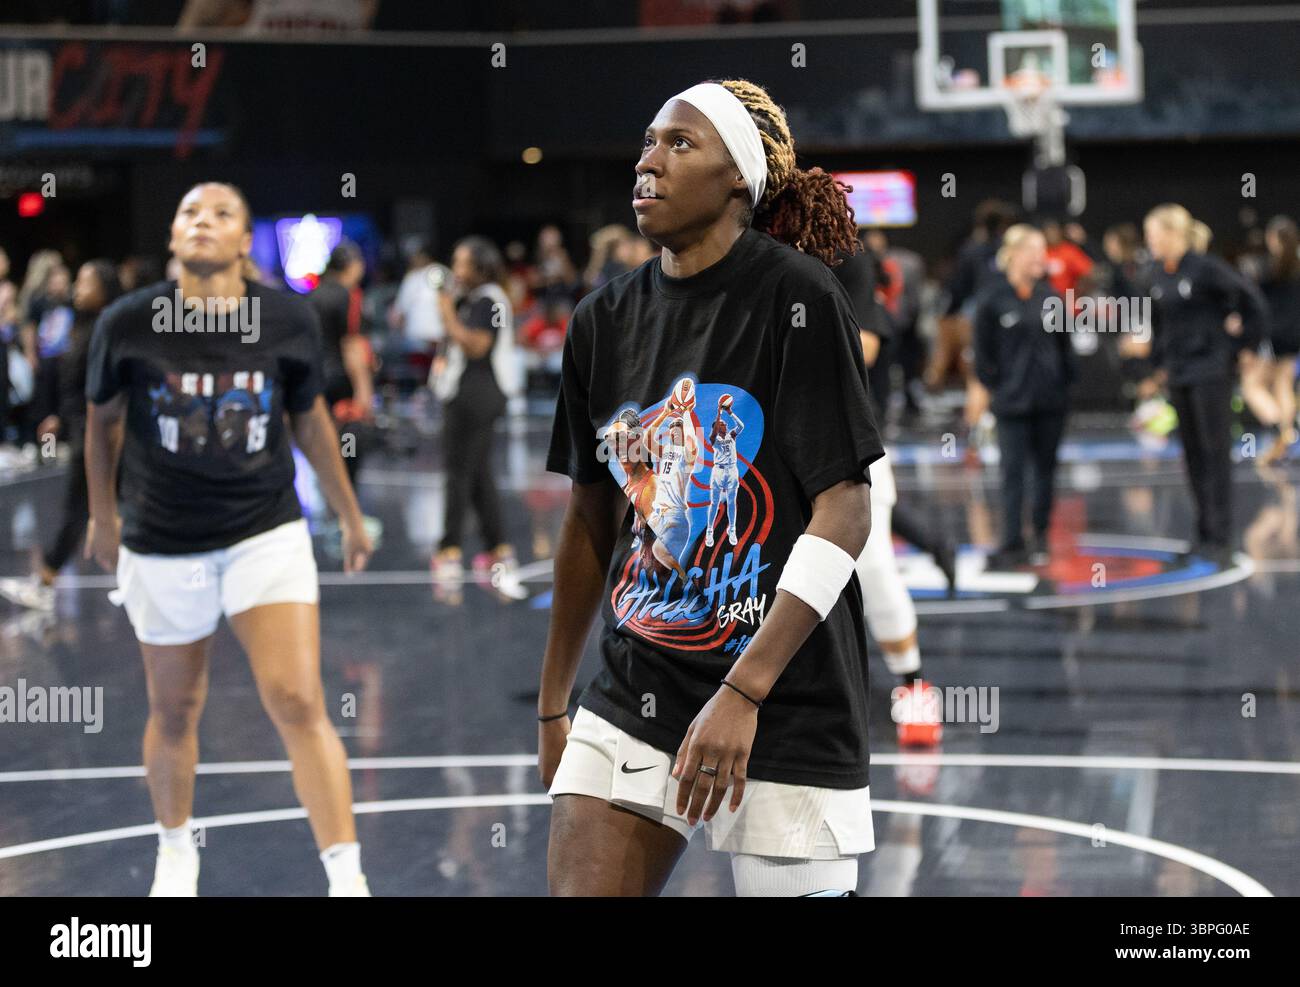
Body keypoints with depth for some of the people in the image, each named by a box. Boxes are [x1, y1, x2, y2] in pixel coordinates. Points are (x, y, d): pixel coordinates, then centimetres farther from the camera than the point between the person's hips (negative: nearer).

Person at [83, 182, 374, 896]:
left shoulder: (289, 321, -8)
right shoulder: (127, 323, -11)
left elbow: (310, 419, 8)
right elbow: (103, 418, 7)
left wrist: (349, 514, 16)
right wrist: (103, 513, 15)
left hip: (268, 534, 0)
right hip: (161, 544, 0)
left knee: (299, 704, -12)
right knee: (174, 712, 13)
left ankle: (347, 880, -8)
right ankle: (175, 848, 39)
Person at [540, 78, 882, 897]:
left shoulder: (798, 299, -10)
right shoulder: (605, 321, 6)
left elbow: (845, 513, -16)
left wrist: (741, 692, -22)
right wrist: (554, 705, 20)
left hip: (787, 703, -5)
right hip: (635, 698, 5)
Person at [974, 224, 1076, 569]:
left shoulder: (1048, 295, 5)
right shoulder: (992, 298, -7)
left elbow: (1064, 342, 11)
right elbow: (984, 351, -4)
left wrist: (1065, 379, 4)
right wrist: (995, 387, -5)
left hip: (1052, 399, 4)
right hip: (1013, 402, -4)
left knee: (1045, 468, 10)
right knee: (1013, 471, -4)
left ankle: (1040, 535, 22)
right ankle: (1012, 544, -2)